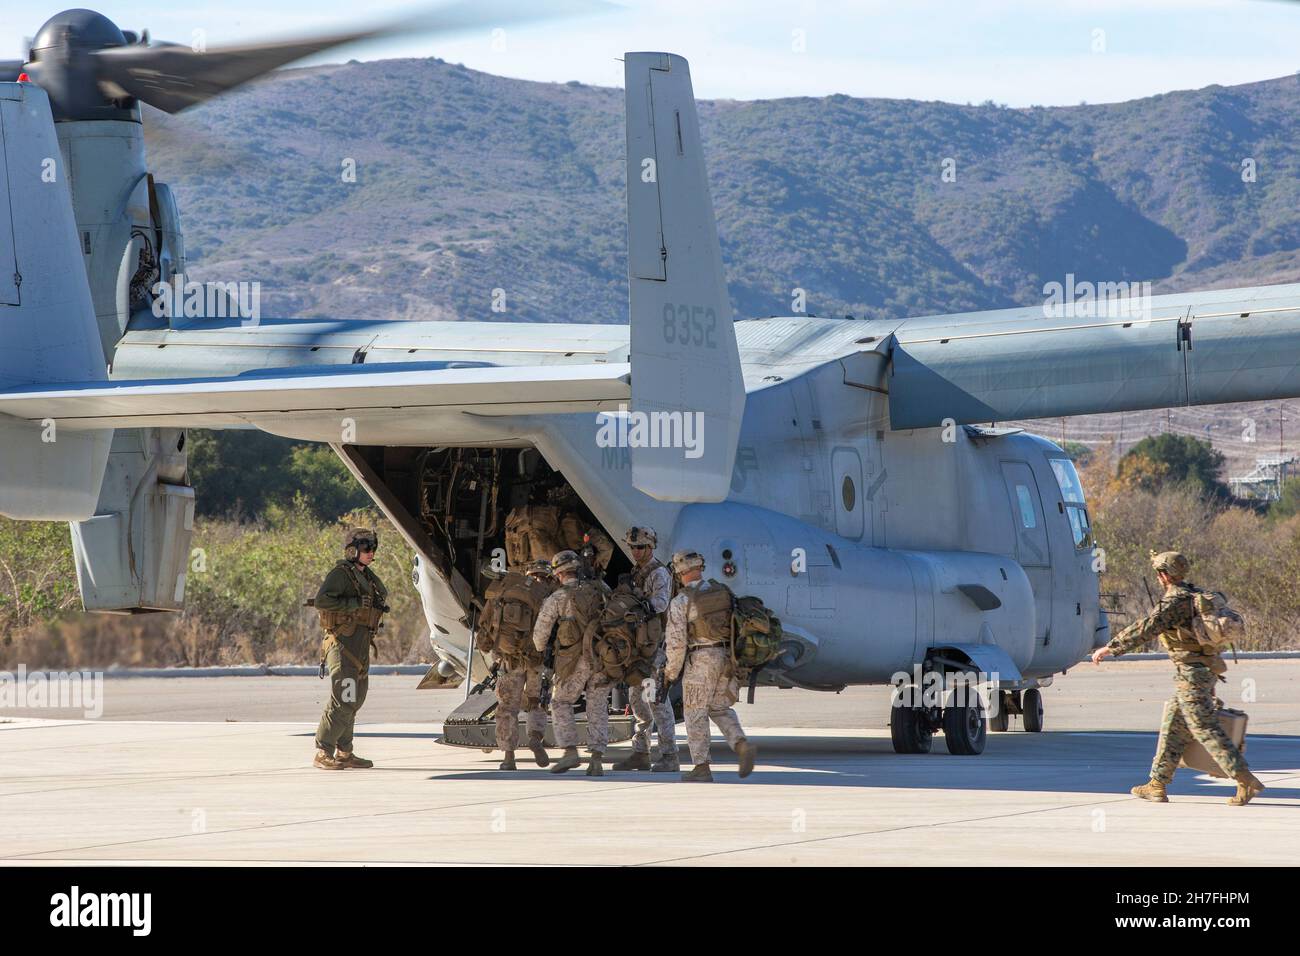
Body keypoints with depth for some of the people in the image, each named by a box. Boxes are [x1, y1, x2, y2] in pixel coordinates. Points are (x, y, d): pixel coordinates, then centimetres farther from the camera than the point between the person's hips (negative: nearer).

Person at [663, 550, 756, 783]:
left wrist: (672, 671, 4)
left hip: (701, 660, -5)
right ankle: (742, 745, -4)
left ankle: (701, 768, 7)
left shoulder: (680, 602, -10)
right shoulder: (723, 591, 6)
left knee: (696, 713, 6)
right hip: (729, 657, 5)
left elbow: (676, 642, -11)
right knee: (720, 708, 19)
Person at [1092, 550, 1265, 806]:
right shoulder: (1195, 595, 12)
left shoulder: (1175, 601, -17)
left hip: (1191, 674, -10)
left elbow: (1146, 629, -26)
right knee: (1173, 728, 13)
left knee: (1206, 730, -8)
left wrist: (1111, 648, -24)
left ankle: (1246, 781, -11)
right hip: (1205, 670, 10)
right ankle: (1157, 785, 16)